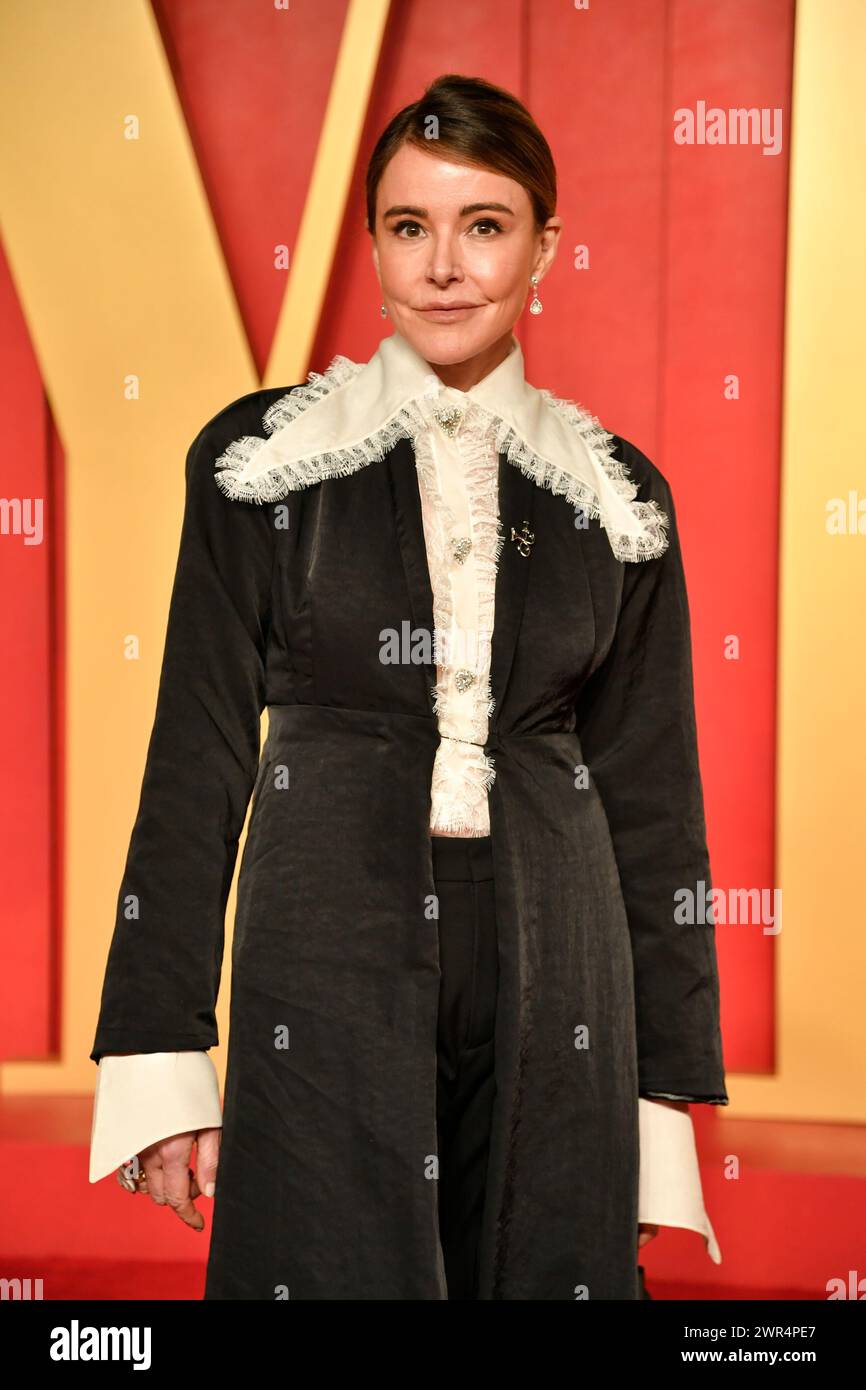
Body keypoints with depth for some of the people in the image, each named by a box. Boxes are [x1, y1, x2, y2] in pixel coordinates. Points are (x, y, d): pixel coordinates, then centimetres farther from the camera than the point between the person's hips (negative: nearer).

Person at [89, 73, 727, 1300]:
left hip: (551, 986, 2)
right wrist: (159, 1059, -4)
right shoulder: (261, 458, 2)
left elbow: (653, 806, 8)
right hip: (328, 970, -2)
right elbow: (196, 763, 2)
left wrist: (666, 1093, 5)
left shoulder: (618, 495, 6)